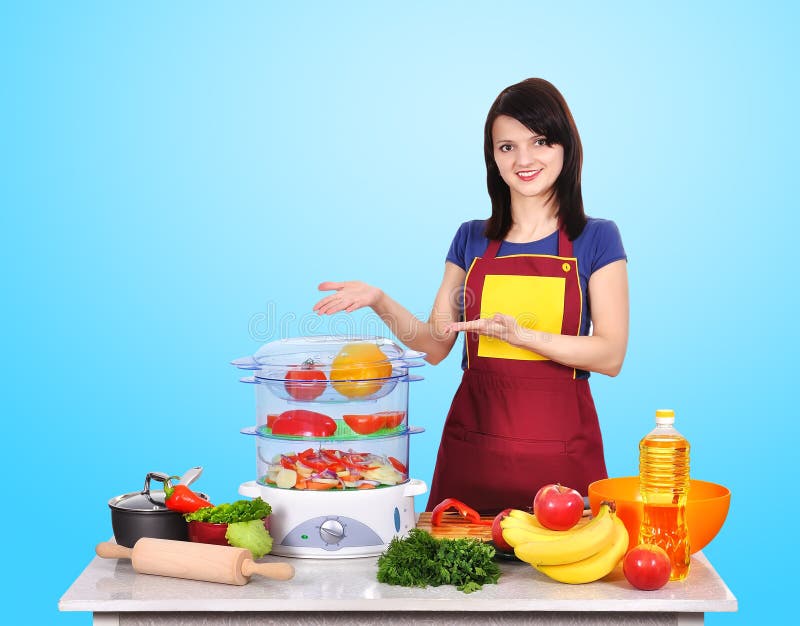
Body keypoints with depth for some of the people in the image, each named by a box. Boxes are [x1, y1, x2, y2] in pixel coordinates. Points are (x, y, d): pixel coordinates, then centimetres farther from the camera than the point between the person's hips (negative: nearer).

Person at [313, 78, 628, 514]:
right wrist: (380, 302, -7)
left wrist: (520, 334, -19)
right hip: (472, 442, 3)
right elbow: (436, 344, 9)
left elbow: (610, 355, -7)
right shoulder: (471, 240, 11)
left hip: (560, 446, -2)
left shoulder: (596, 239, 2)